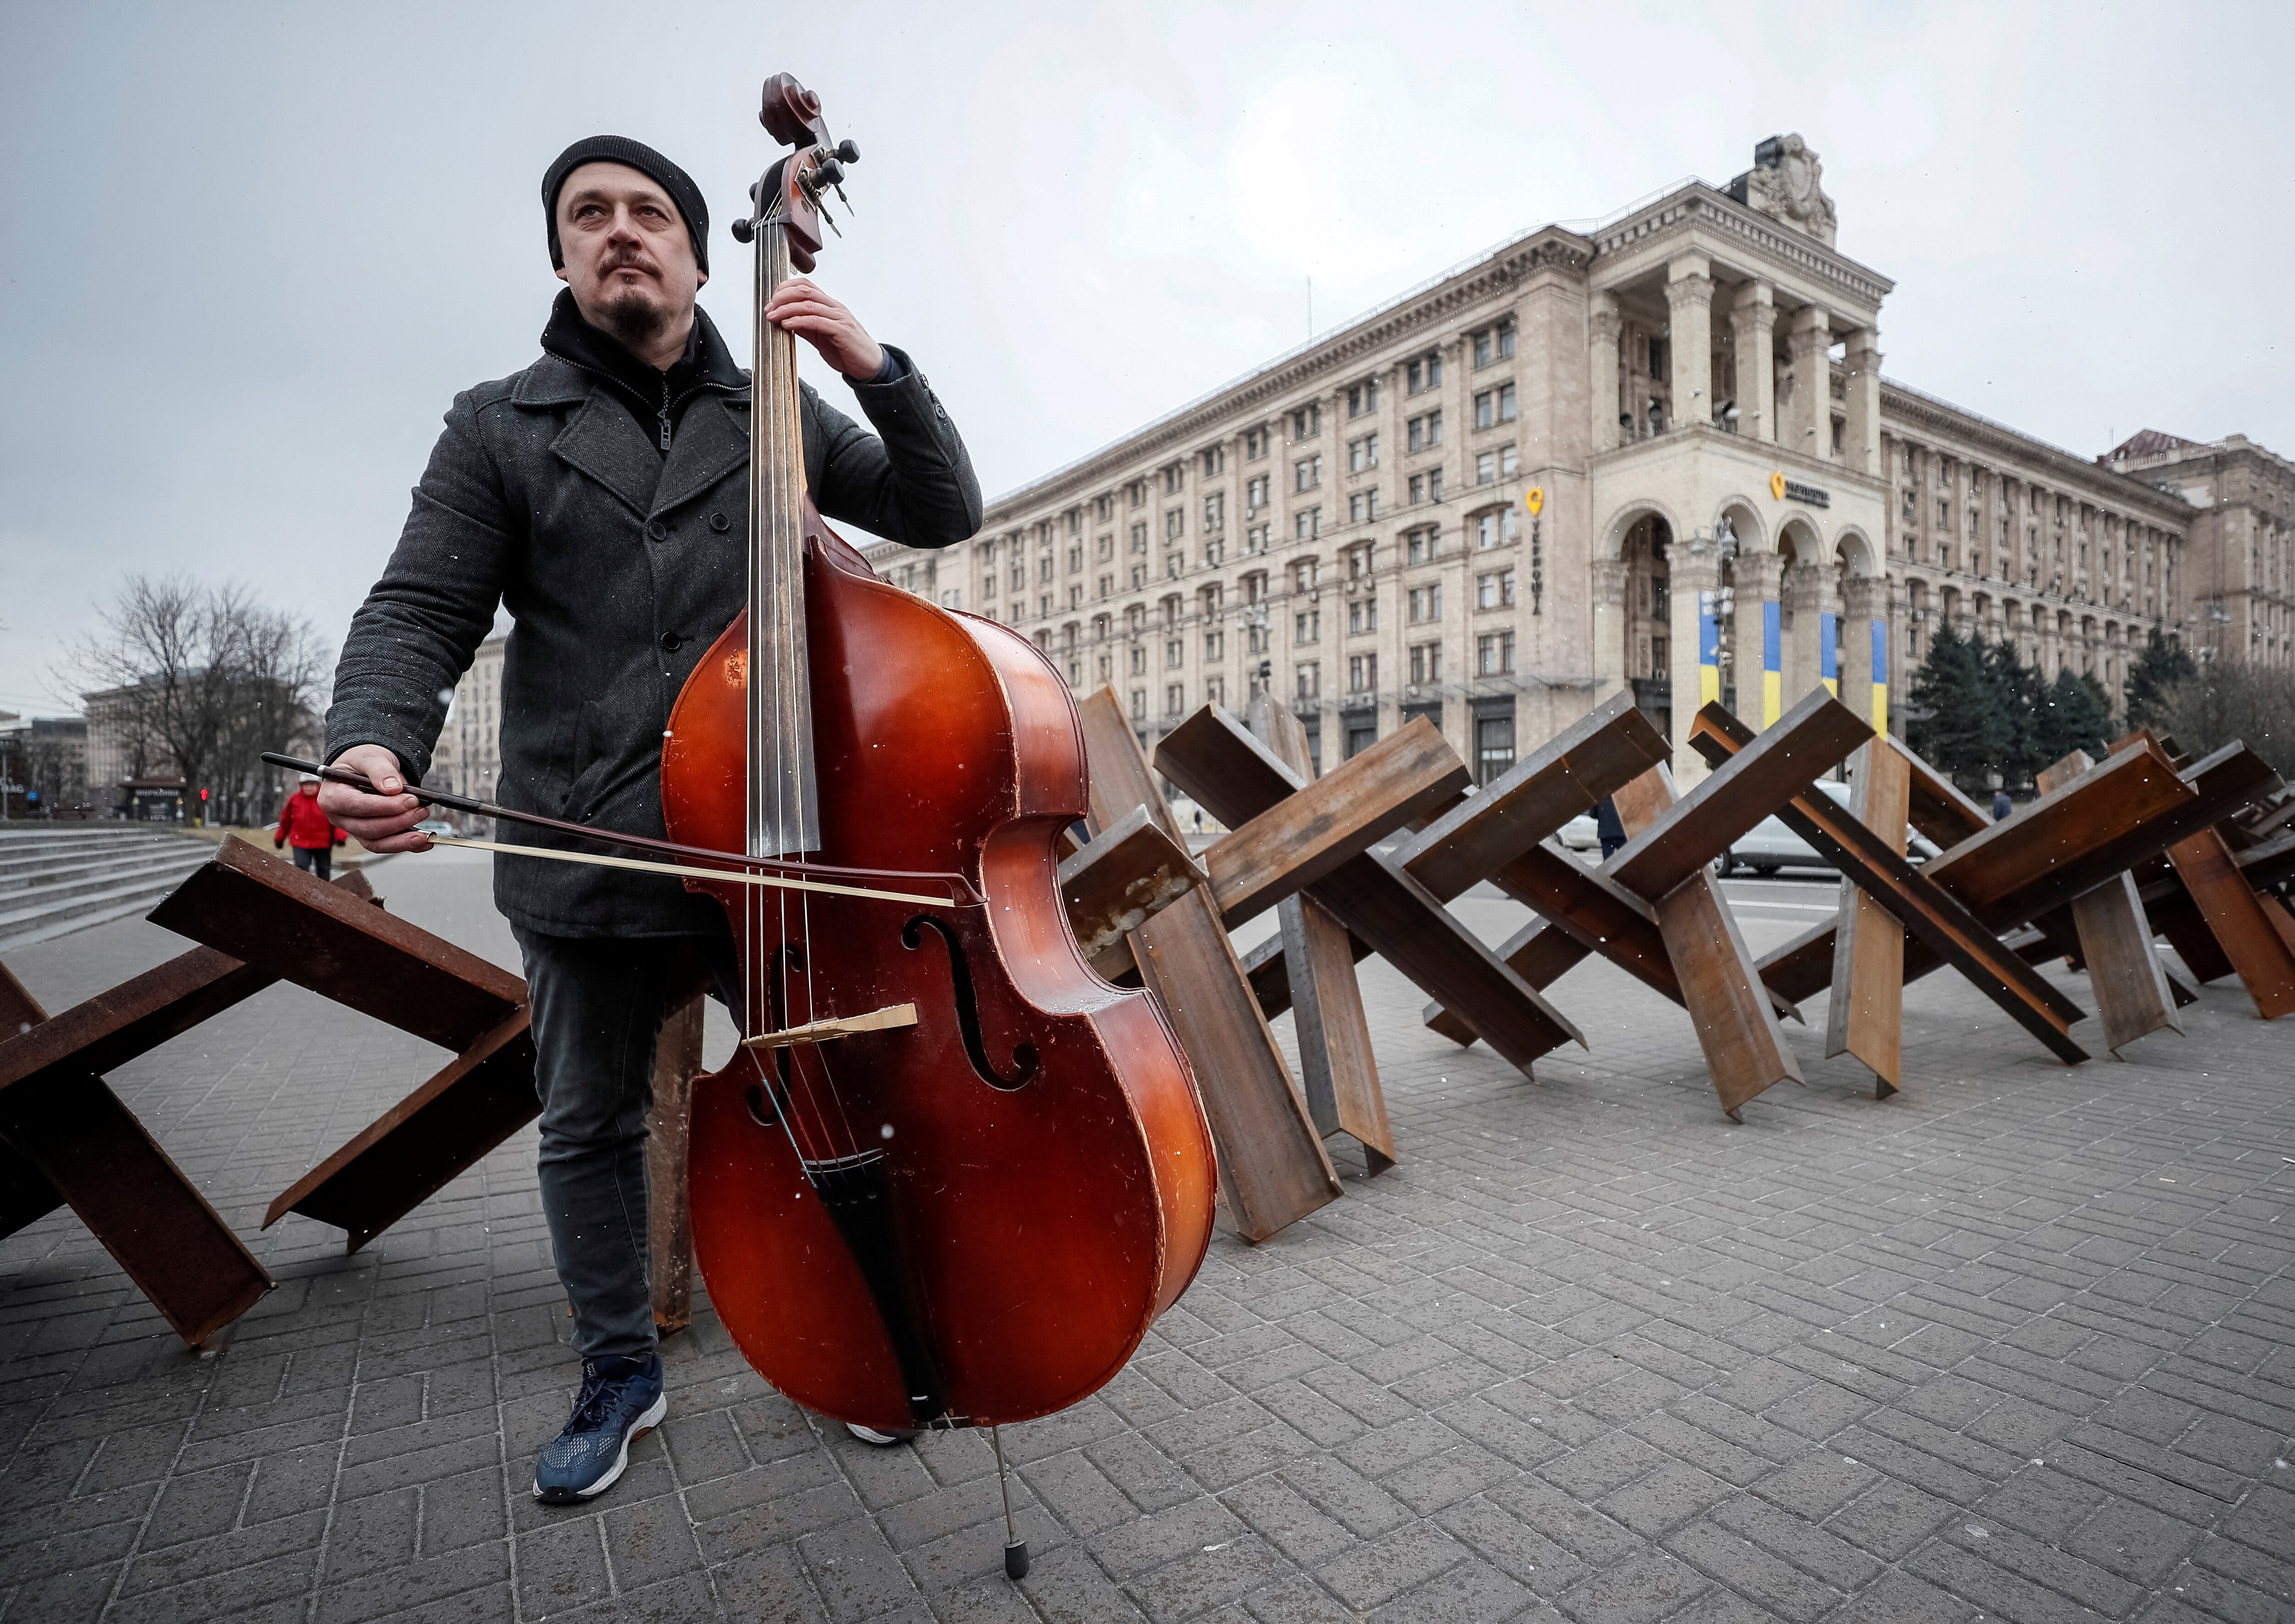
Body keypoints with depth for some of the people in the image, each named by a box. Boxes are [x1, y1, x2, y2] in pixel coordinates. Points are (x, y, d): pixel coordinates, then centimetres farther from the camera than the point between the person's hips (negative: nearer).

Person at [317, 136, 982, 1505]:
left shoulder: (780, 416, 10)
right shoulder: (501, 427, 8)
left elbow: (944, 514, 6)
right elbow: (419, 615, 1)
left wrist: (879, 373, -8)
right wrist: (374, 741, -19)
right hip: (584, 864, 1)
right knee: (590, 1127, 14)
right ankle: (622, 1375, 37)